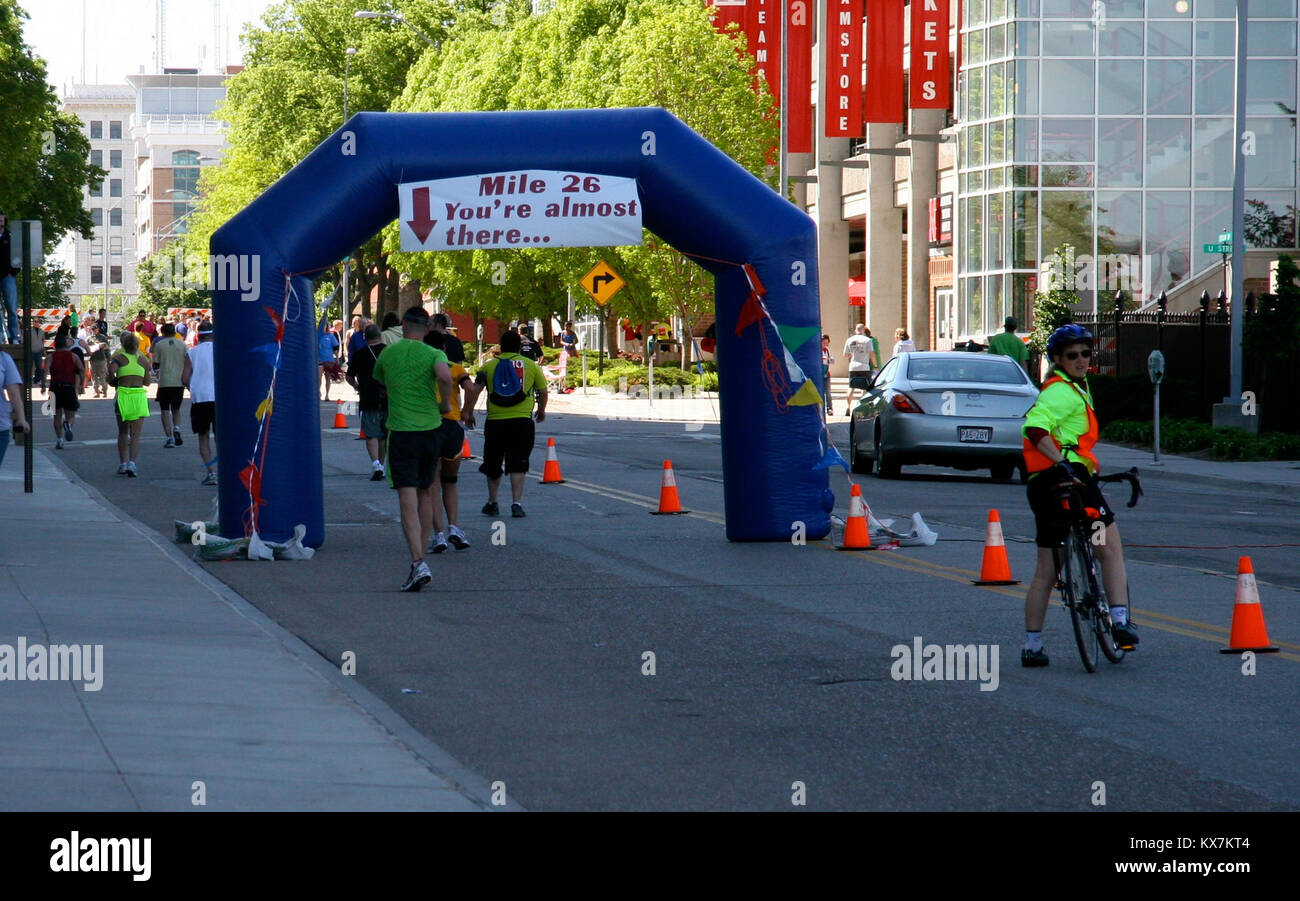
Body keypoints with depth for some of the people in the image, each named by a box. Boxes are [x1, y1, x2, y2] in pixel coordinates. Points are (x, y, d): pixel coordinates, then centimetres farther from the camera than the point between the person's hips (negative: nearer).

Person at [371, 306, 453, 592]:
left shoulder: (387, 354, 5)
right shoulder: (434, 354, -1)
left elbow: (378, 380, 23)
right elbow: (445, 376, -22)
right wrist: (445, 404, -6)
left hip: (401, 431, -2)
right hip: (430, 429, 2)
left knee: (408, 499, -9)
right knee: (425, 494, 17)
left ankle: (418, 563, -23)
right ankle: (420, 556, 26)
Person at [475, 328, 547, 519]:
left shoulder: (489, 366, 6)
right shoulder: (531, 365, 6)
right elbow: (543, 392, 10)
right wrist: (541, 411, 27)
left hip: (495, 422, 1)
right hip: (521, 421, -1)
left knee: (493, 465, 15)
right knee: (518, 465, 0)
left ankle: (492, 502, 24)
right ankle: (516, 503, -11)